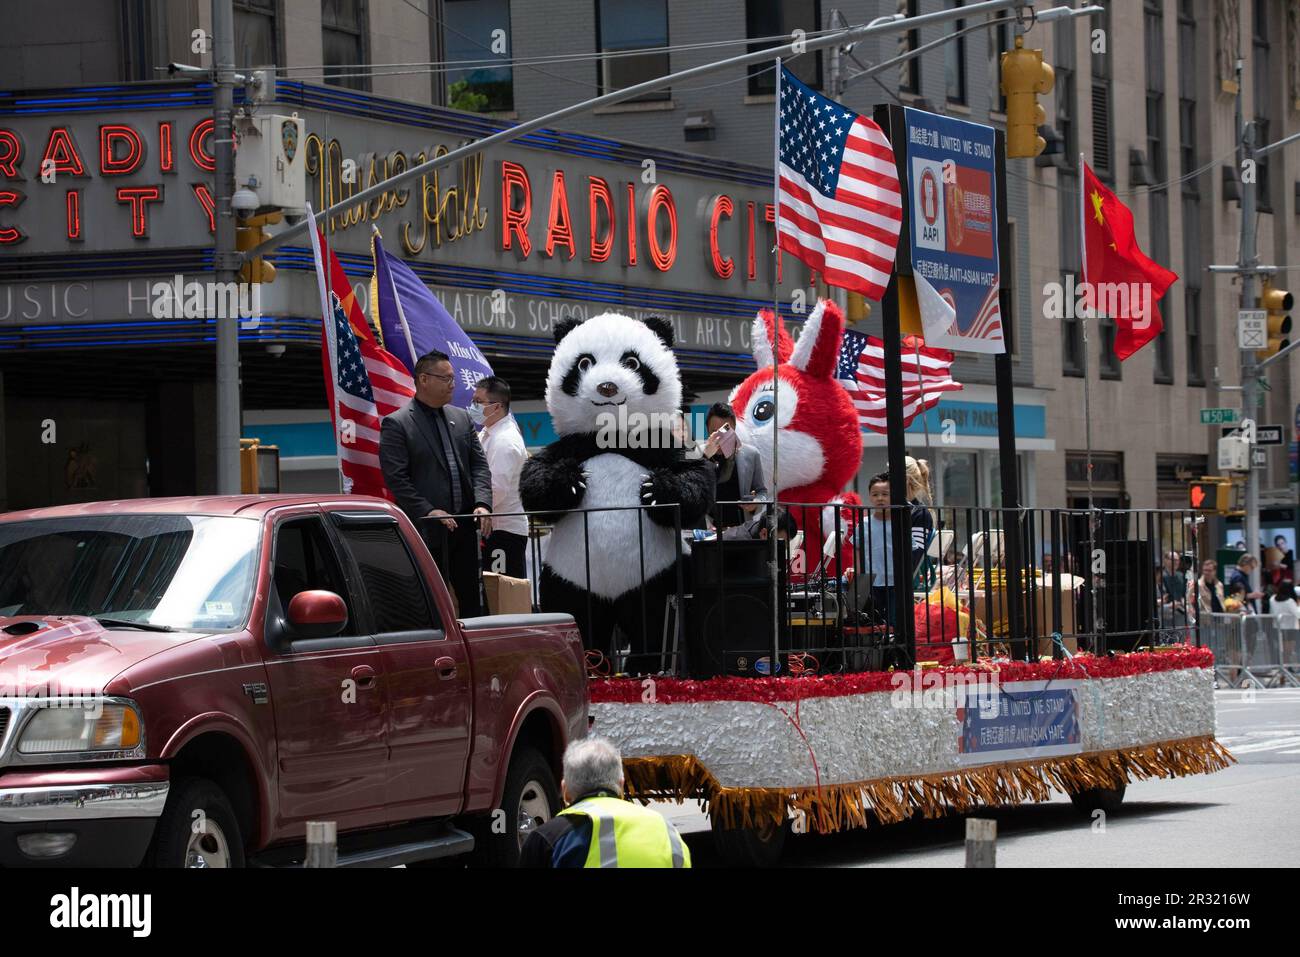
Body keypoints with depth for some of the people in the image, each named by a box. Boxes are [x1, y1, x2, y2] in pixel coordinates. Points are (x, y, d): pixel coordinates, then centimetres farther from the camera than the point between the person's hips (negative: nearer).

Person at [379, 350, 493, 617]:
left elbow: (479, 465, 12)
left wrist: (482, 503, -5)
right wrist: (428, 511, -18)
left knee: (470, 601, 8)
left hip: (463, 528, 6)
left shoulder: (461, 418, 15)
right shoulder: (396, 424, -4)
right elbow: (396, 478, -10)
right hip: (427, 532, -6)